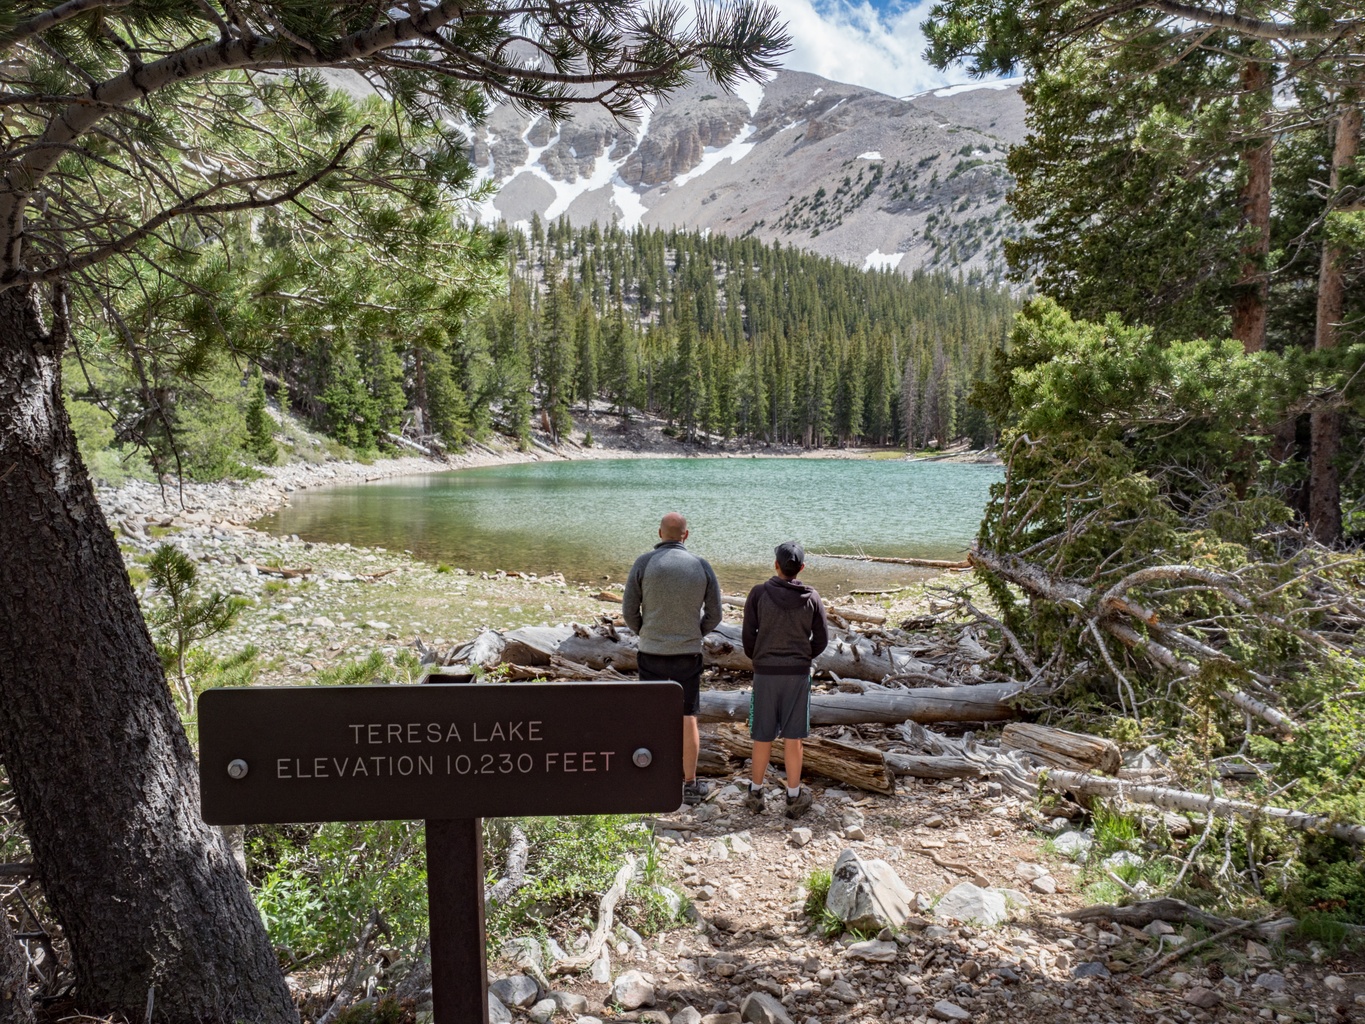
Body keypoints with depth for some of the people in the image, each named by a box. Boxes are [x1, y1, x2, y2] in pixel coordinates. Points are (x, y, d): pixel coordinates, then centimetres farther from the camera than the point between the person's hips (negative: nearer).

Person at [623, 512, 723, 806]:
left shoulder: (644, 563, -10)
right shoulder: (702, 566, -3)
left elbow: (629, 610, -5)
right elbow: (714, 615, 2)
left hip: (652, 654, -1)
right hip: (688, 655, 1)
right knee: (687, 718, 11)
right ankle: (690, 785, 17)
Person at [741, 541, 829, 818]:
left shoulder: (759, 593, -8)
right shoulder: (811, 598, -3)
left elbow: (748, 635, -5)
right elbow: (821, 639, 0)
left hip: (765, 673, -1)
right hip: (798, 673, 1)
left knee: (763, 736, 9)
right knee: (793, 737, 7)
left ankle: (755, 792, 21)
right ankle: (794, 796, 15)